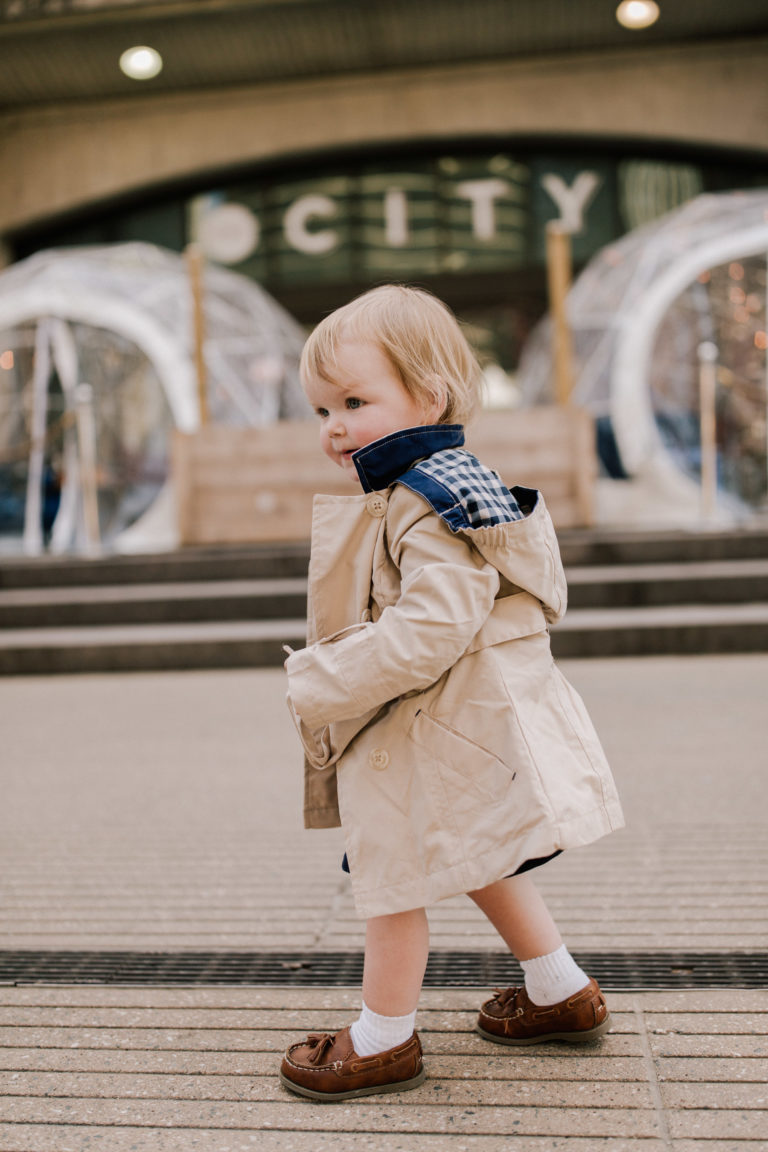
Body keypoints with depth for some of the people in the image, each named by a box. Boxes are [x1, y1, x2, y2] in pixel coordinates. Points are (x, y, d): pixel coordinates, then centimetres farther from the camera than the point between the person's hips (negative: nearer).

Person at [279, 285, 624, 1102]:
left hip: (433, 735, -11)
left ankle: (382, 1041, 24)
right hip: (468, 723, 11)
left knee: (390, 875, 5)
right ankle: (563, 994, 39)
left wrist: (323, 685, -24)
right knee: (478, 865, 25)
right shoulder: (428, 490, 10)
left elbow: (431, 629, -33)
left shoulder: (429, 507, -24)